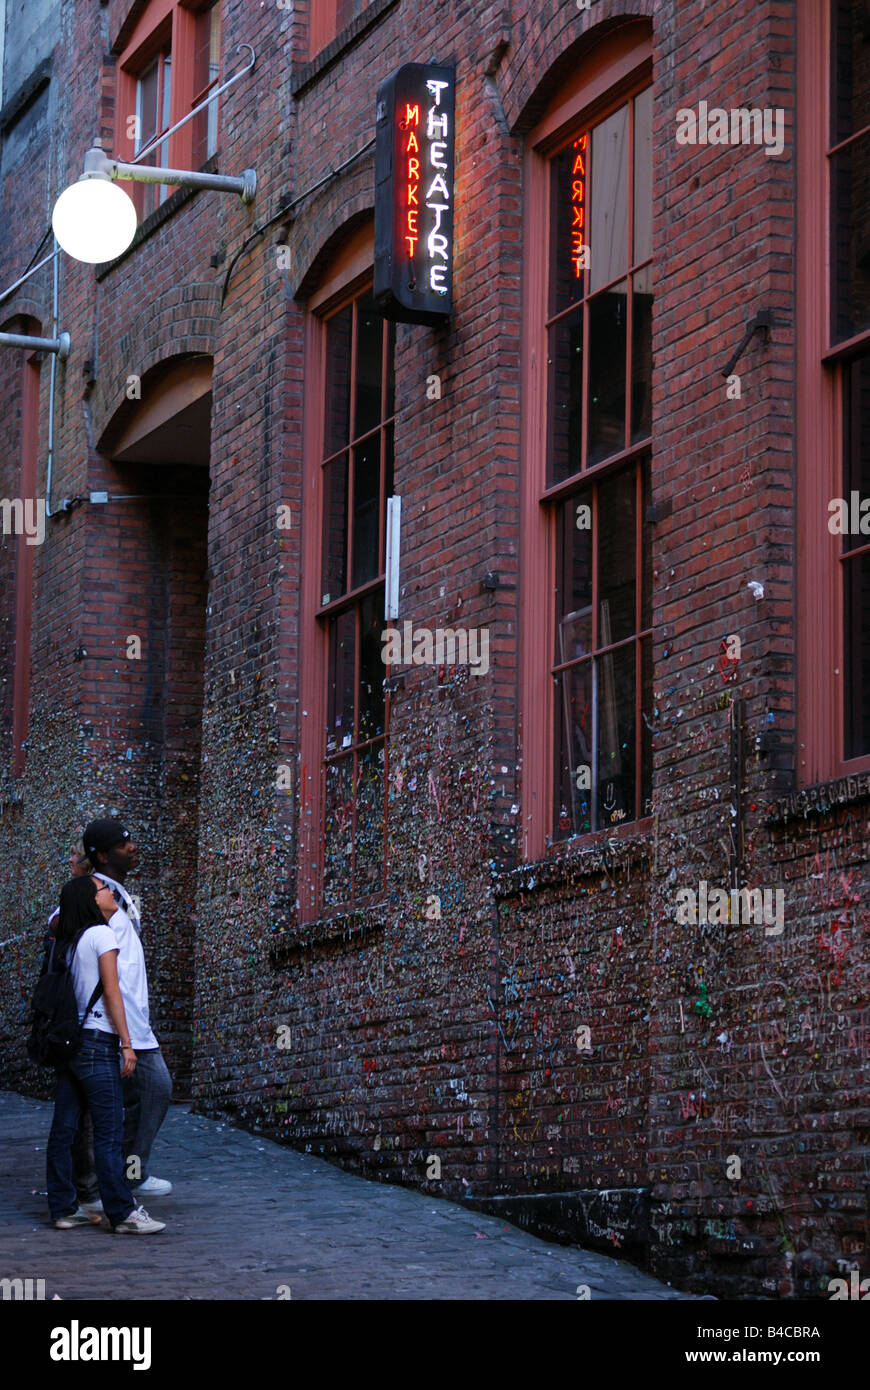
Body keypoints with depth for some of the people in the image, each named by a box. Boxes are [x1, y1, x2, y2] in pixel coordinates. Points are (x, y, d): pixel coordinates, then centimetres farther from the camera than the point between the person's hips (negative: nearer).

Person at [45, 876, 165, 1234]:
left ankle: (63, 1208, 12)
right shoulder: (101, 934, -6)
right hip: (96, 1040, -8)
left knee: (63, 1129, 8)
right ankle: (123, 1214, -5)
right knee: (108, 1132, -6)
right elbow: (111, 992, -11)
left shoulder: (65, 940, 15)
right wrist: (127, 1043, -10)